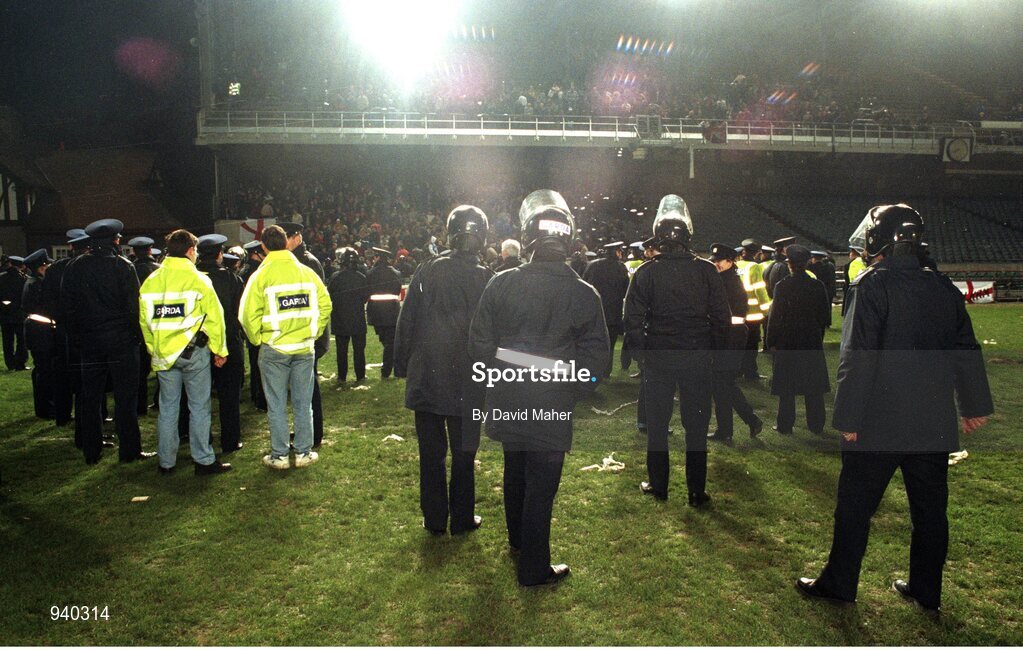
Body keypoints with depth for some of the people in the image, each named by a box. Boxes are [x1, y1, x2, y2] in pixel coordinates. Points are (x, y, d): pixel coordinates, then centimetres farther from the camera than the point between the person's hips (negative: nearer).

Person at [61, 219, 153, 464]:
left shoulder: (75, 267, 3)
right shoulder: (122, 266, -9)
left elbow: (68, 305, 6)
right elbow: (134, 305, -11)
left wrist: (76, 338, 13)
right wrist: (138, 335, -2)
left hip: (89, 341, 4)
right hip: (121, 340, -4)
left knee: (91, 397, 12)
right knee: (125, 397, 2)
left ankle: (91, 451, 19)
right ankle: (129, 450, 6)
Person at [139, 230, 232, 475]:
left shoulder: (150, 281, 6)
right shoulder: (197, 279, -8)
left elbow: (144, 320, 11)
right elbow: (214, 316, -7)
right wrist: (220, 350, 1)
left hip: (163, 353, 4)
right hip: (194, 351, -4)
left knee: (167, 408, 11)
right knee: (199, 407, 3)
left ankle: (166, 462, 18)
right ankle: (204, 460, 7)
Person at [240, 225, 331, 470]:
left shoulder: (261, 275, -7)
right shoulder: (307, 272, 2)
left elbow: (248, 314, -11)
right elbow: (325, 305, 2)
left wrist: (258, 339, 4)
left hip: (274, 348, -2)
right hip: (305, 348, 3)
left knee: (276, 405, 7)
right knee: (303, 403, 11)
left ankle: (279, 455, 15)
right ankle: (304, 452, 18)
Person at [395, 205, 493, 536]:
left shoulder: (427, 271, -6)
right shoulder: (486, 279, -9)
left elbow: (406, 320, -2)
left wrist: (402, 365, 8)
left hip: (426, 376, 1)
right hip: (467, 383, -1)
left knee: (431, 452, 12)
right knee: (463, 452, 13)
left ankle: (434, 519, 22)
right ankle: (462, 518, 23)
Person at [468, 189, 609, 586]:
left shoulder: (501, 284, -8)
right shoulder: (584, 295, -10)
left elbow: (480, 342, -2)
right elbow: (595, 356, -6)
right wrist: (573, 392, 9)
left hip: (507, 400, 3)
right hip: (553, 406, -3)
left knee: (515, 471, 24)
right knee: (541, 485, 7)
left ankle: (517, 541, 45)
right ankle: (534, 568, 19)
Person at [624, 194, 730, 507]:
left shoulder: (646, 272, -6)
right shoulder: (705, 270, -4)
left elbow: (633, 319, -7)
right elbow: (722, 317, -2)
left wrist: (640, 351, 5)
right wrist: (711, 348, 11)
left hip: (657, 357, 0)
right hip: (697, 356, 1)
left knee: (656, 423, 13)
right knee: (696, 425, 9)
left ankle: (658, 485, 22)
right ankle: (697, 492, 15)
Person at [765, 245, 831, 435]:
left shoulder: (782, 286, -11)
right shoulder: (818, 286, 0)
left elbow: (775, 317, -10)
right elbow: (825, 315, 7)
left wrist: (771, 342, -3)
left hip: (787, 343, -3)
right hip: (813, 342, 3)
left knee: (786, 387, 5)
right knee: (814, 386, 11)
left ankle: (785, 425, 9)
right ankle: (816, 425, 18)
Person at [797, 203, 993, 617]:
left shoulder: (871, 285, -12)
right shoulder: (944, 288, 7)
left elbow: (857, 356, -17)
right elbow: (967, 351, 13)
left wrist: (848, 417, -13)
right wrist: (975, 406, 23)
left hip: (878, 425, -6)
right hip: (934, 424, 6)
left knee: (855, 506, 7)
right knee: (930, 509, 15)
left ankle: (839, 585, 18)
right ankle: (926, 593, 26)